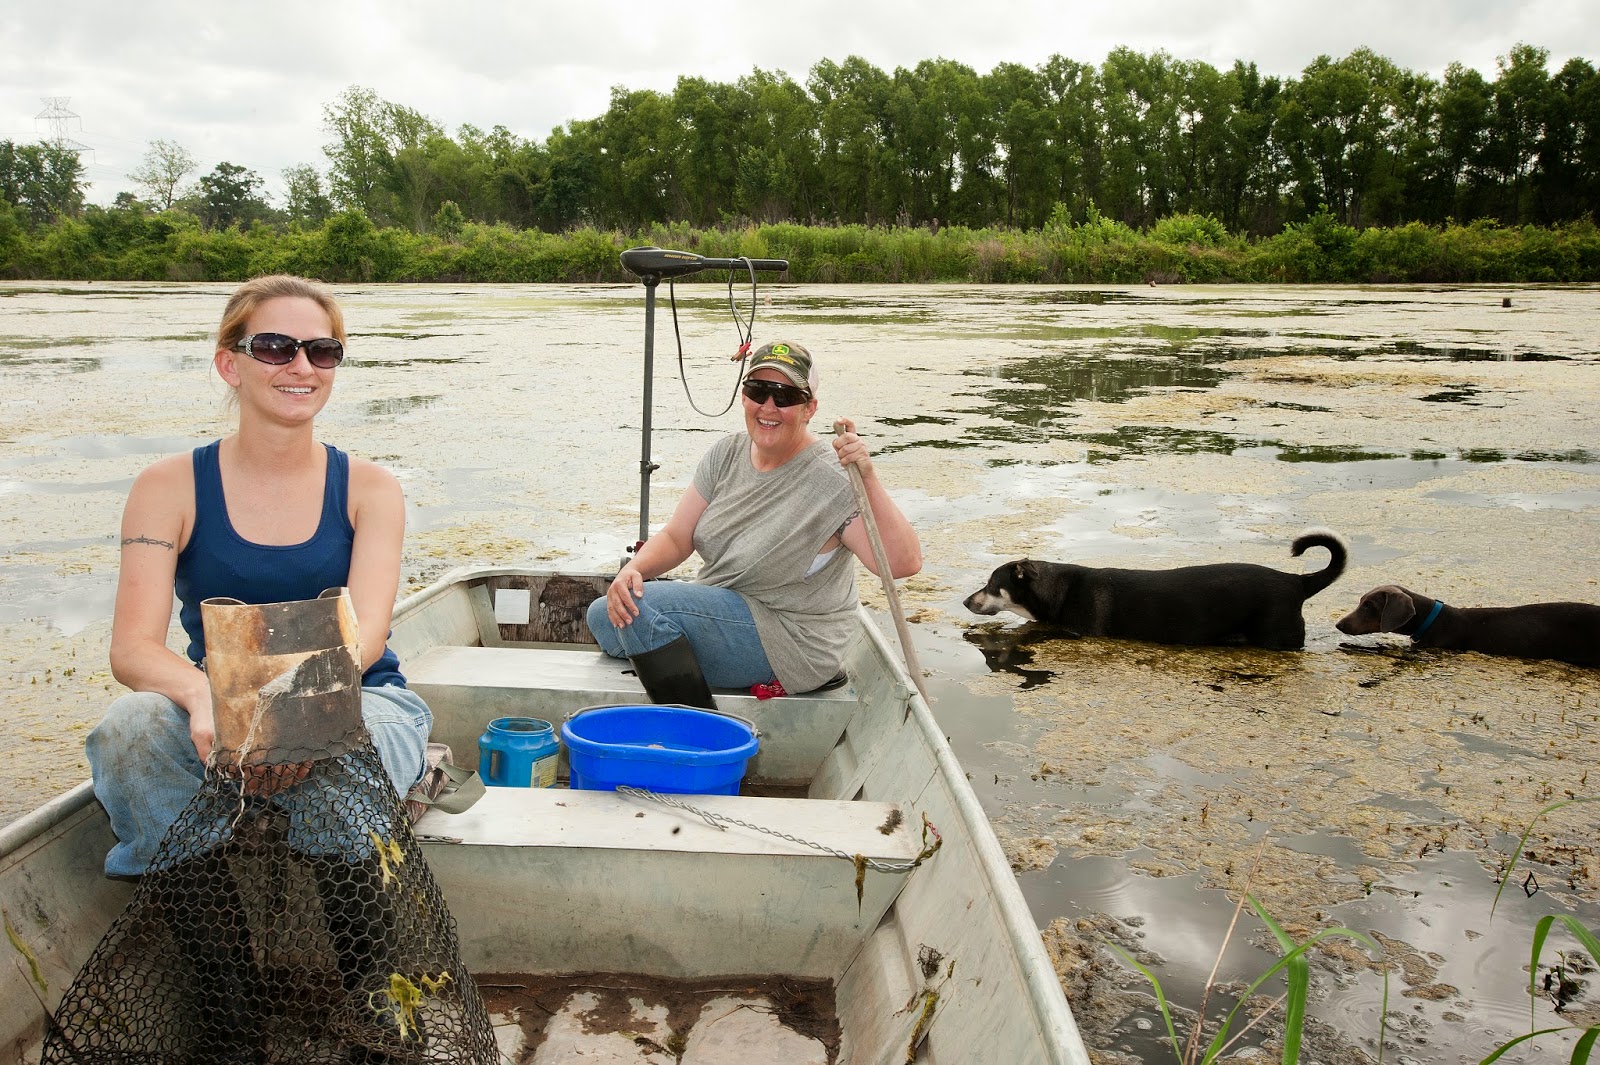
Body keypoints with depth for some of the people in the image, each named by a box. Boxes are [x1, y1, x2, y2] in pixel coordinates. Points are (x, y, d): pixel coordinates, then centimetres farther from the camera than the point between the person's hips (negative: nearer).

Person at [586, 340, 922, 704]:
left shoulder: (831, 480, -20)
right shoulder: (727, 454, 1)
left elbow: (904, 563, -29)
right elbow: (676, 537, 2)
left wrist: (868, 478, -38)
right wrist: (633, 570, -18)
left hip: (794, 643, -8)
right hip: (722, 612, 8)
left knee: (643, 606, -23)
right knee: (604, 615, 7)